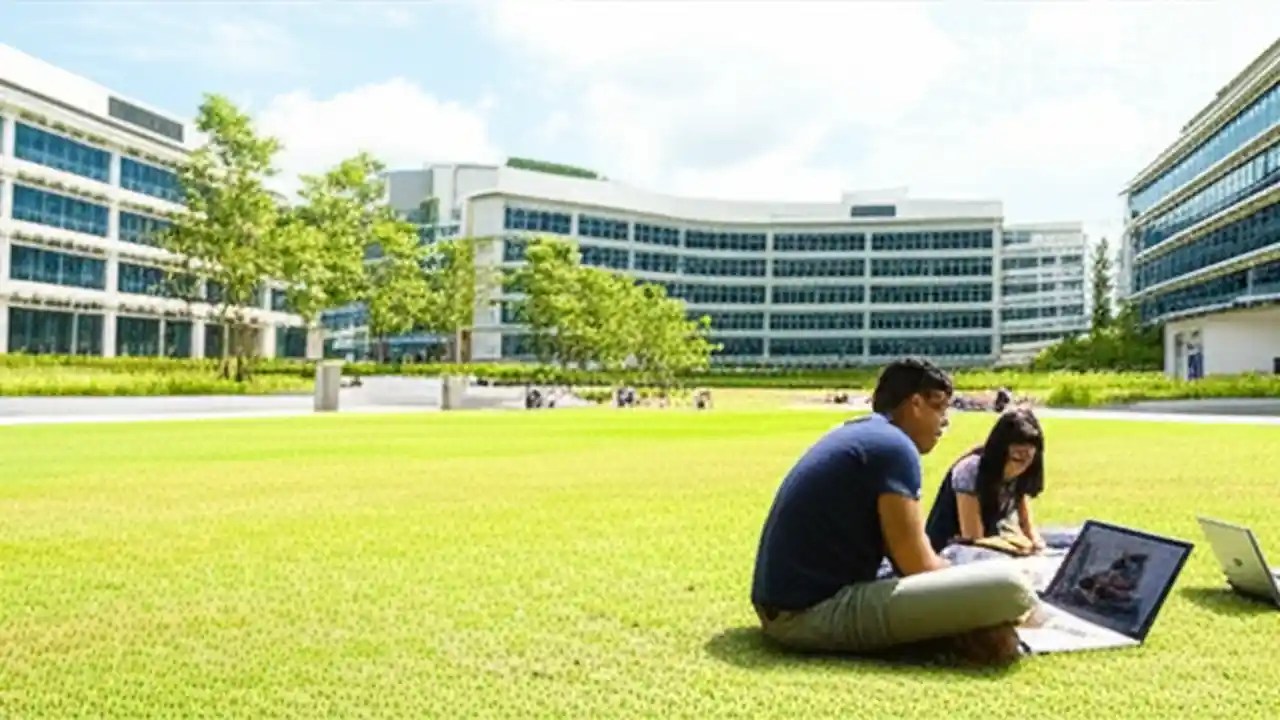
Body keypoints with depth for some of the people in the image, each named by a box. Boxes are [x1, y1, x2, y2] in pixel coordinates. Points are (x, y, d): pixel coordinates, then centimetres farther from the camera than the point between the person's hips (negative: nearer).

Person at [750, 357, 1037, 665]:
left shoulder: (852, 435, 19)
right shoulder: (893, 446, -10)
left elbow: (899, 553, 24)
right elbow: (918, 566, -9)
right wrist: (984, 602, 9)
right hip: (818, 613, -11)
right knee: (1009, 585, -20)